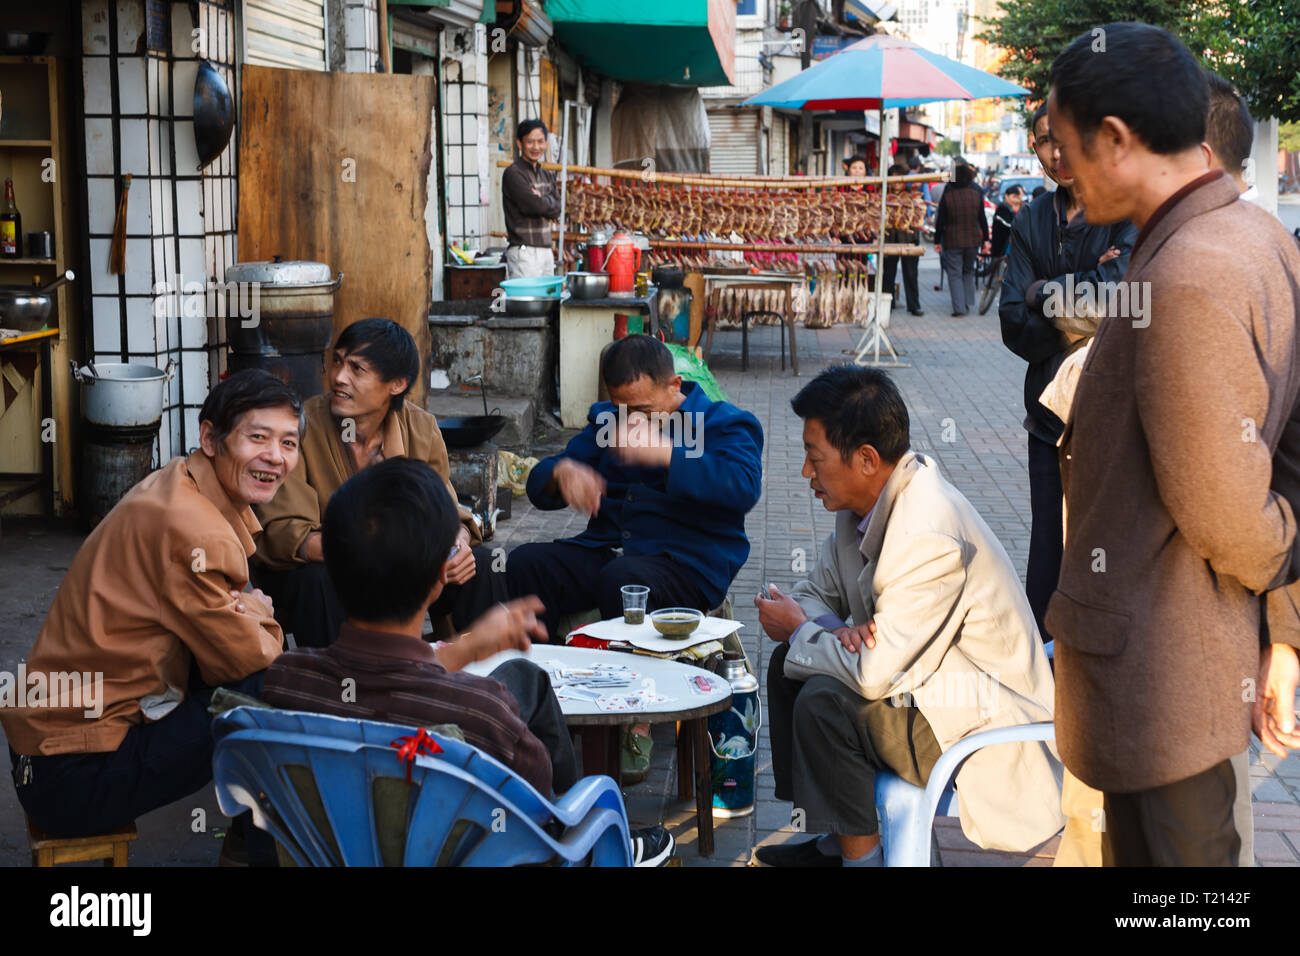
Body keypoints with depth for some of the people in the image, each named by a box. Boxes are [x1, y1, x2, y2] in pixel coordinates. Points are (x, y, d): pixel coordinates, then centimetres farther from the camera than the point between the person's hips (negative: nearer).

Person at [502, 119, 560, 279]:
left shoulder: (547, 175, 17)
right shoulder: (513, 174, -9)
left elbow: (556, 210, 8)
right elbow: (535, 205, -18)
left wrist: (541, 200, -9)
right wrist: (548, 200, 2)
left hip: (546, 251, 8)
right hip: (524, 252, -8)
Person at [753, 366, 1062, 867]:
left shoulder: (929, 535, -30)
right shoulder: (864, 501, 0)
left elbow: (875, 673, -30)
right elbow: (815, 593, 12)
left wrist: (800, 630, -11)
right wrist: (837, 631, -13)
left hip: (983, 728, -10)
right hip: (932, 686, 10)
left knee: (824, 702, -24)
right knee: (788, 662, 8)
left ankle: (860, 855, -5)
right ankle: (833, 842, 16)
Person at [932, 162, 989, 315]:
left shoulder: (947, 196, -8)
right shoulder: (976, 195, -1)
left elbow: (940, 222, -5)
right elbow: (982, 219, 4)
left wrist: (937, 241, 3)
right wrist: (985, 239, 12)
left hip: (953, 241, -3)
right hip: (973, 240, 3)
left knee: (955, 274, 1)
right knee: (968, 271, 20)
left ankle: (959, 307, -6)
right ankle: (967, 303, 17)